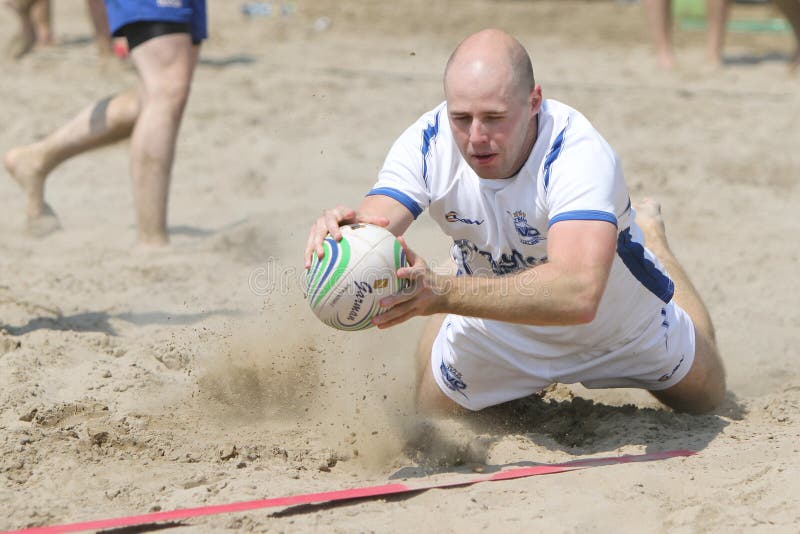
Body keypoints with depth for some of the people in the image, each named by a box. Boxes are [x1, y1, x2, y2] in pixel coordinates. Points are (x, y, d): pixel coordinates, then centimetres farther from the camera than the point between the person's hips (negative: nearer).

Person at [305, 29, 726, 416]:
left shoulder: (579, 154, -44)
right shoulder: (427, 145, -31)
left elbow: (577, 295, -59)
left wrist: (443, 294, -70)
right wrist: (341, 235, -69)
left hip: (623, 332, -2)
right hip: (493, 335, 2)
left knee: (704, 397, 28)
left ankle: (650, 236, 49)